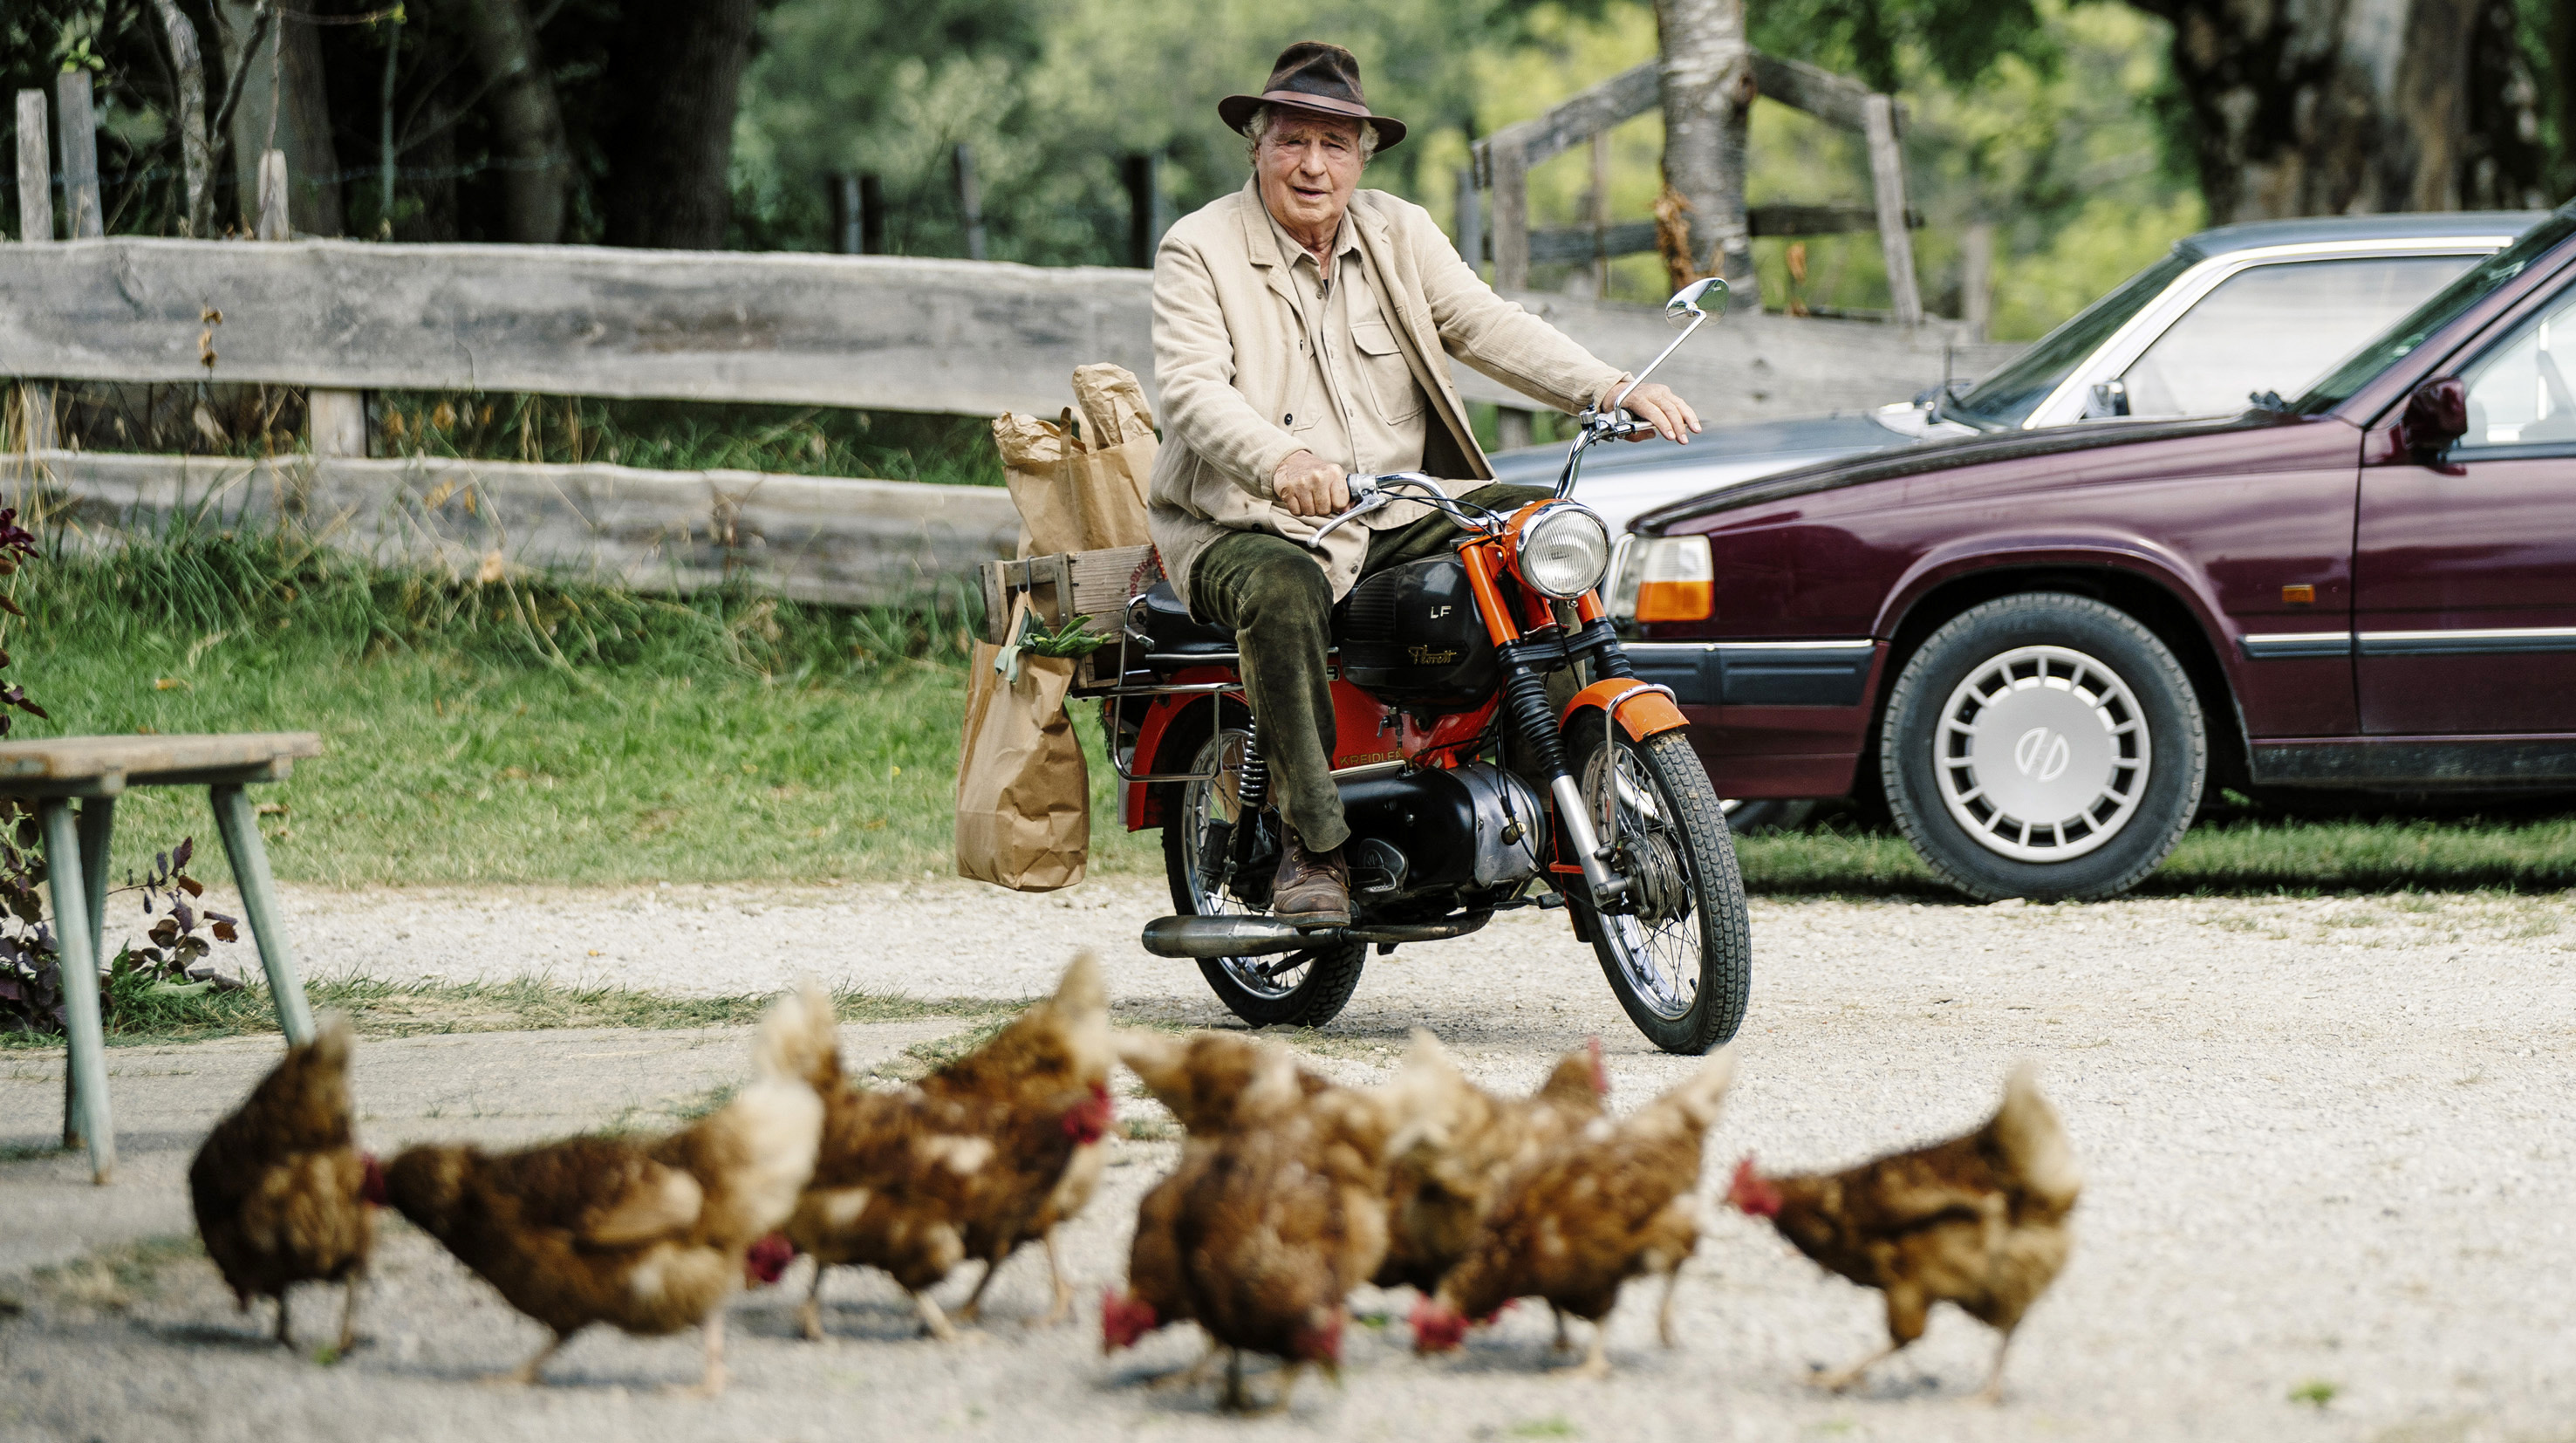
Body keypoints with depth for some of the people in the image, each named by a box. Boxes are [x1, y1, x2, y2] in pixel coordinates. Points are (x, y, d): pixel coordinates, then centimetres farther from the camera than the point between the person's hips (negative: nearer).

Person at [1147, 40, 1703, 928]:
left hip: (1403, 515, 5)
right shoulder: (1199, 250, -2)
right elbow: (1191, 388, -17)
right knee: (1282, 591, -38)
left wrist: (1612, 389, -16)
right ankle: (1312, 847, -33)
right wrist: (1281, 463, -38)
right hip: (1257, 526, -5)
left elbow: (1487, 325, 2)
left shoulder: (1399, 235, 13)